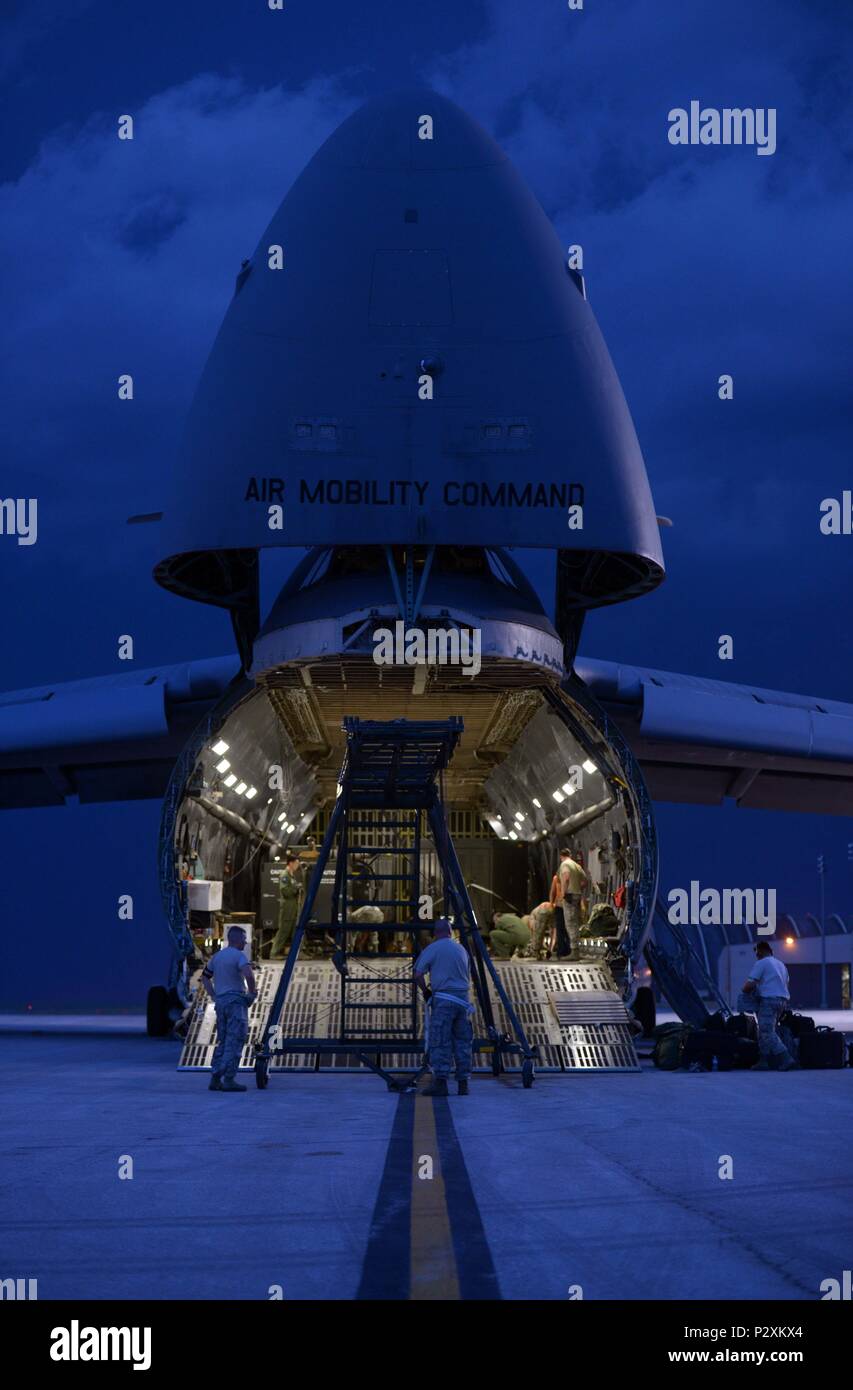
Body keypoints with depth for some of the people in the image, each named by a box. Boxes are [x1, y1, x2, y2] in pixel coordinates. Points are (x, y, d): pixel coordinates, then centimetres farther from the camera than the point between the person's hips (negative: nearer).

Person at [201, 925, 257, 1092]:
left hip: (220, 1001, 8)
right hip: (236, 1000, -8)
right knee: (235, 1042, -5)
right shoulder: (239, 955, -10)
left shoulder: (216, 956, 15)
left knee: (222, 1041, 14)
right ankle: (228, 1079, -8)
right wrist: (252, 992, -11)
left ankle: (215, 1079, 11)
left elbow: (205, 977, 23)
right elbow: (248, 975, -26)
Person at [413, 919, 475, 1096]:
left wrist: (425, 991, 10)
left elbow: (418, 975, -6)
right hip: (463, 999, 5)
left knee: (440, 1042, -4)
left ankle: (440, 1082, -9)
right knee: (462, 1042, 8)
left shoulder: (432, 949, -2)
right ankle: (463, 1083, 8)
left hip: (443, 999, -5)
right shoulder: (461, 949, 15)